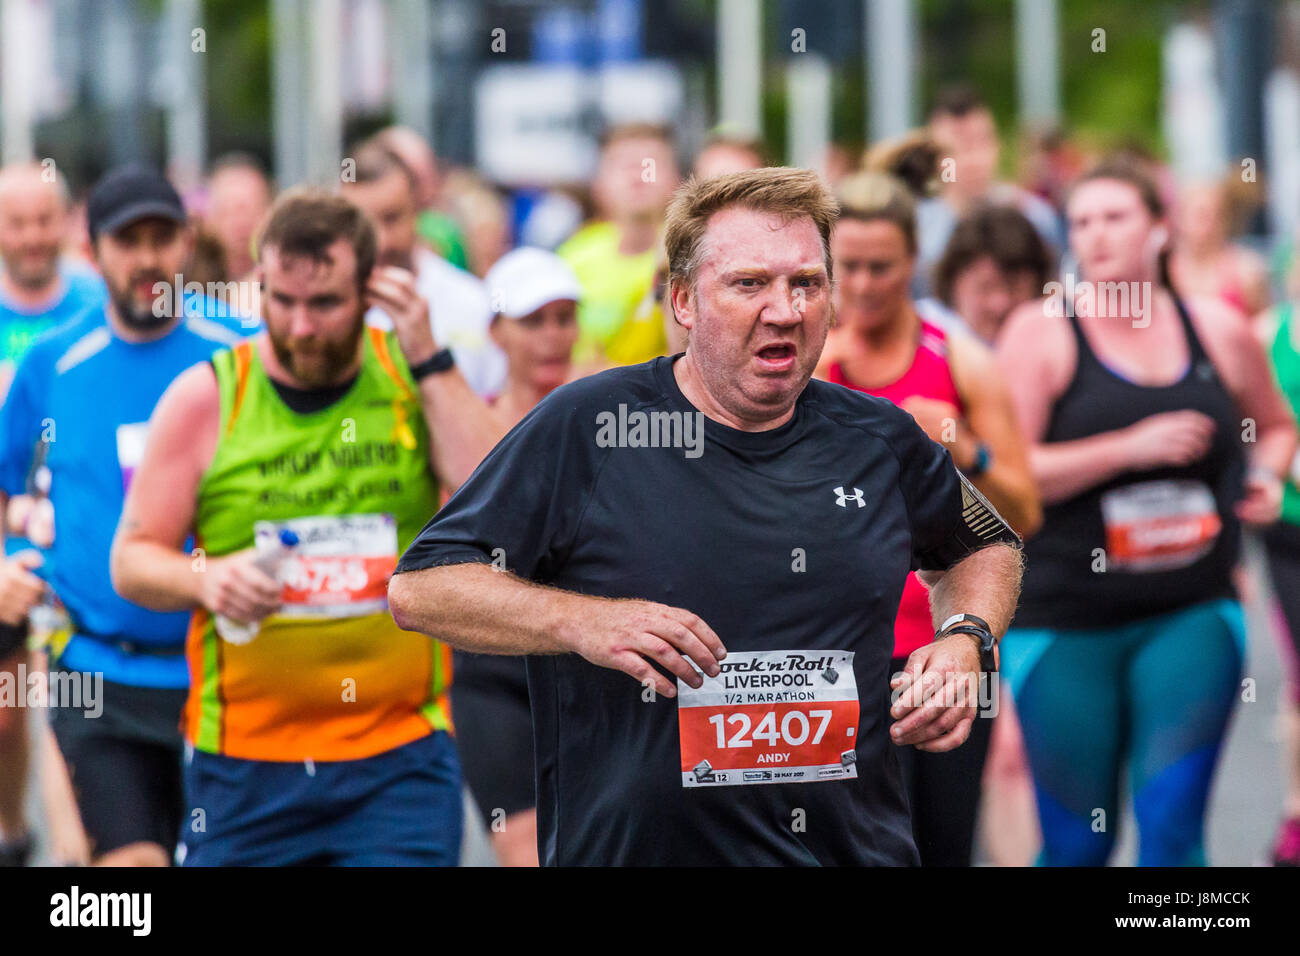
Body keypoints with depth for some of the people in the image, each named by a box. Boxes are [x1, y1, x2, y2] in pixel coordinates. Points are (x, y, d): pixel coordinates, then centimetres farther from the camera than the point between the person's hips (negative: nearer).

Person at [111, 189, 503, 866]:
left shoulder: (417, 376, 4)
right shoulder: (205, 398, 1)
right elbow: (131, 559, 5)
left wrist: (427, 359, -13)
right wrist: (206, 579, -17)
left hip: (399, 759, 0)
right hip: (242, 761, 0)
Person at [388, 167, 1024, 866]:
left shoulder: (880, 441, 5)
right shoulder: (585, 429, -7)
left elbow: (988, 546, 24)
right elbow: (419, 587, -8)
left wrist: (965, 642, 3)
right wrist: (582, 623, -22)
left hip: (859, 849, 3)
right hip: (628, 851, -3)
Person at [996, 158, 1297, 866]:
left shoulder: (1220, 332, 7)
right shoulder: (1040, 332, -2)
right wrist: (1130, 447, -18)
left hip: (1192, 616, 2)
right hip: (1065, 619, -1)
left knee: (1172, 827, -12)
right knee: (1077, 845, 5)